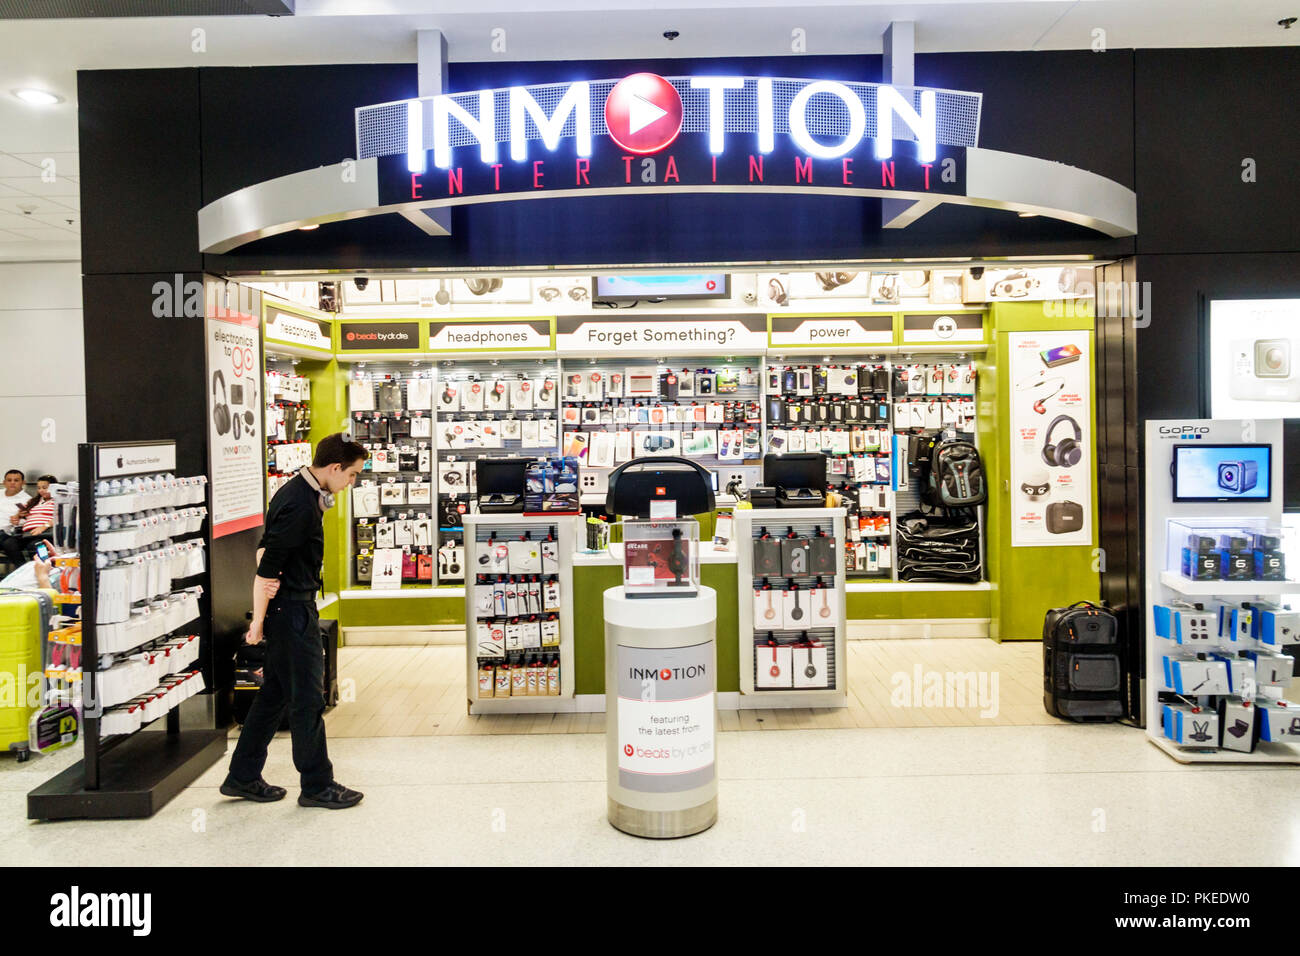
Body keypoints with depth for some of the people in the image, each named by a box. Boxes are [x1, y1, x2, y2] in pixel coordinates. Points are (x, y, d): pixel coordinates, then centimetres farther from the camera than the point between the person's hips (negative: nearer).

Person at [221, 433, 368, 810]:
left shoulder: (297, 491, 10)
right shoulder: (301, 506, -23)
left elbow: (265, 547, 14)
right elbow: (267, 567, -22)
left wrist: (267, 575, -4)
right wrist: (258, 622, -16)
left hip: (288, 609, 10)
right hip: (292, 610, -10)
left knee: (275, 693, 17)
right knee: (307, 699, 1)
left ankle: (243, 778, 27)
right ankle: (317, 786, 13)